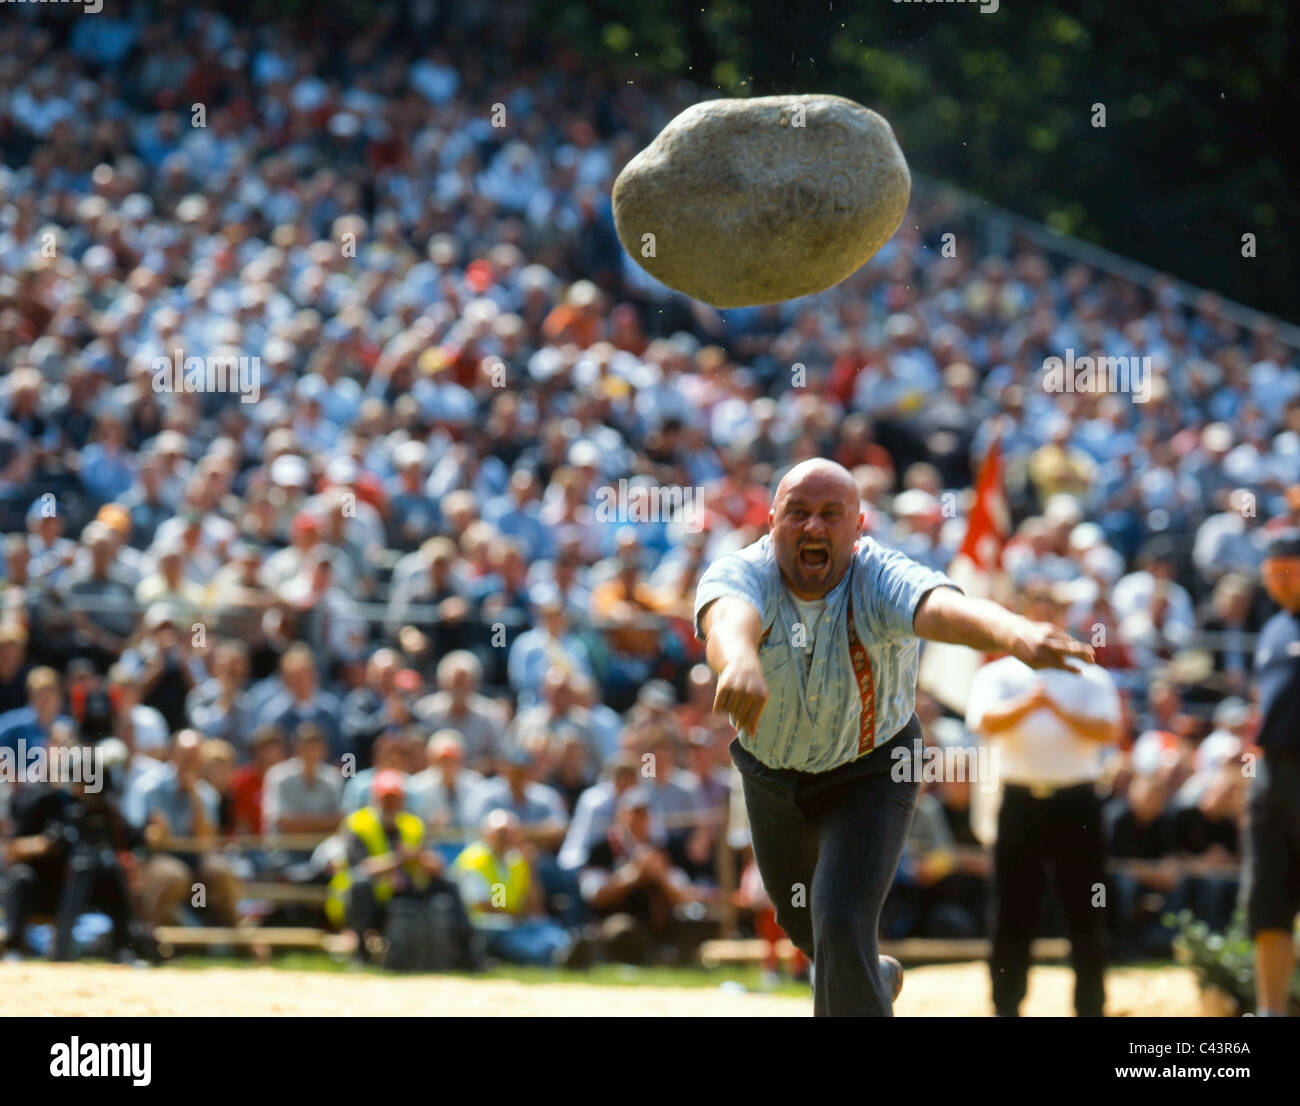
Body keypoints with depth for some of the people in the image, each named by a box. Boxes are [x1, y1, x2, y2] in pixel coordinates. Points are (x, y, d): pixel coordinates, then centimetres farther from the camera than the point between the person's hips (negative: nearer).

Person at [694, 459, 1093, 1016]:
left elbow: (948, 609, -55)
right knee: (800, 921, 25)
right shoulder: (741, 574, -29)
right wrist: (740, 660, -80)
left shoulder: (882, 582, -32)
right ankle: (875, 976, 57)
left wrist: (1018, 633, -79)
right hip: (770, 771, 3)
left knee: (841, 923, -21)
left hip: (871, 772, -3)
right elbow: (729, 618, -54)